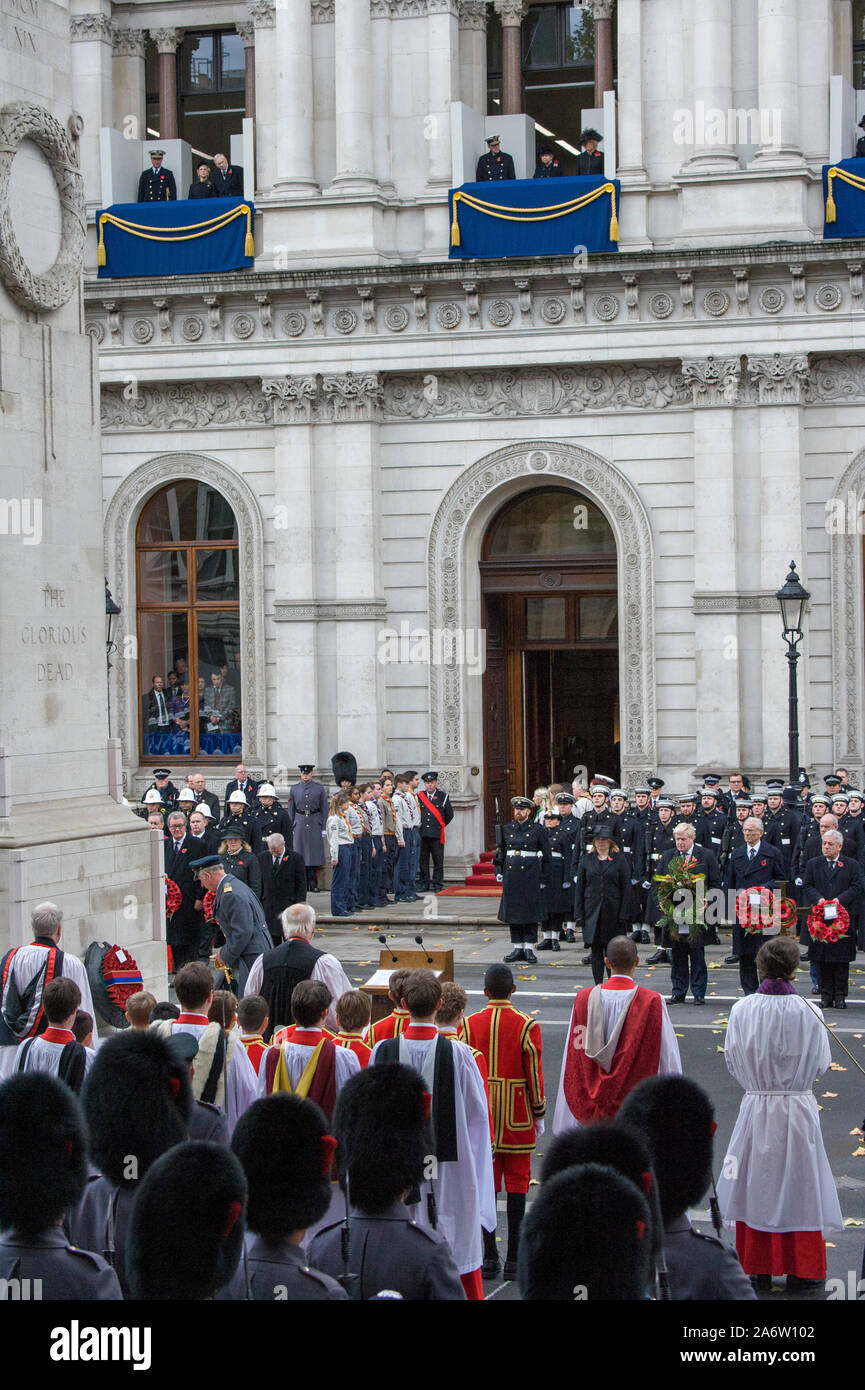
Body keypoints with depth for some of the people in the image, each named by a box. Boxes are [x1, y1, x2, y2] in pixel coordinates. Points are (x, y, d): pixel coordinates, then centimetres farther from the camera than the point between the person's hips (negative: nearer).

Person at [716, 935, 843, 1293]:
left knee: (757, 1186, 12)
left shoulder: (742, 1010, -9)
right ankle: (801, 1272, 17)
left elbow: (733, 1062, 0)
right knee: (798, 1185, 10)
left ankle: (758, 1270, 21)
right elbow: (821, 1063, -1)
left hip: (755, 1107, 1)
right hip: (798, 1109, -1)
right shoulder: (809, 1013, -12)